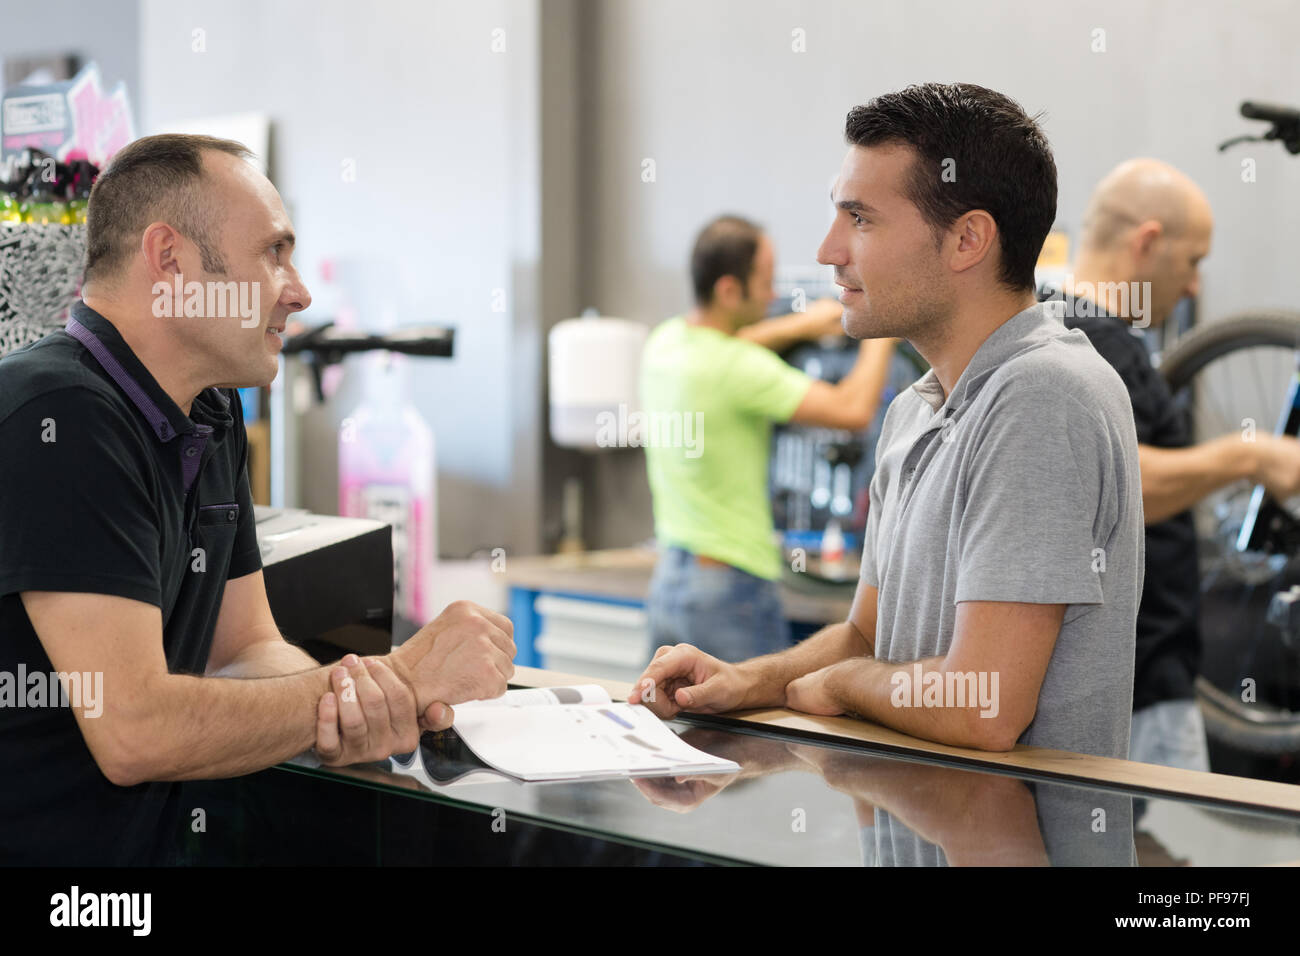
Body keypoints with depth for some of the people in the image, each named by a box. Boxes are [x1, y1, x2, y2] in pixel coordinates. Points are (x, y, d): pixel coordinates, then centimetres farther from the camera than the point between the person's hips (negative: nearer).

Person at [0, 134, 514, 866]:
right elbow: (133, 732, -24)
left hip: (157, 841, 8)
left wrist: (345, 703, -13)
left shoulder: (215, 415, 9)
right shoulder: (59, 419, -19)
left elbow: (245, 648, 9)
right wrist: (402, 674, -17)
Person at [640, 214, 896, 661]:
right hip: (729, 588, -8)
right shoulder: (737, 370, -20)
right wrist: (879, 335, -4)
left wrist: (801, 325, 25)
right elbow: (853, 410, -21)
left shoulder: (665, 341, 5)